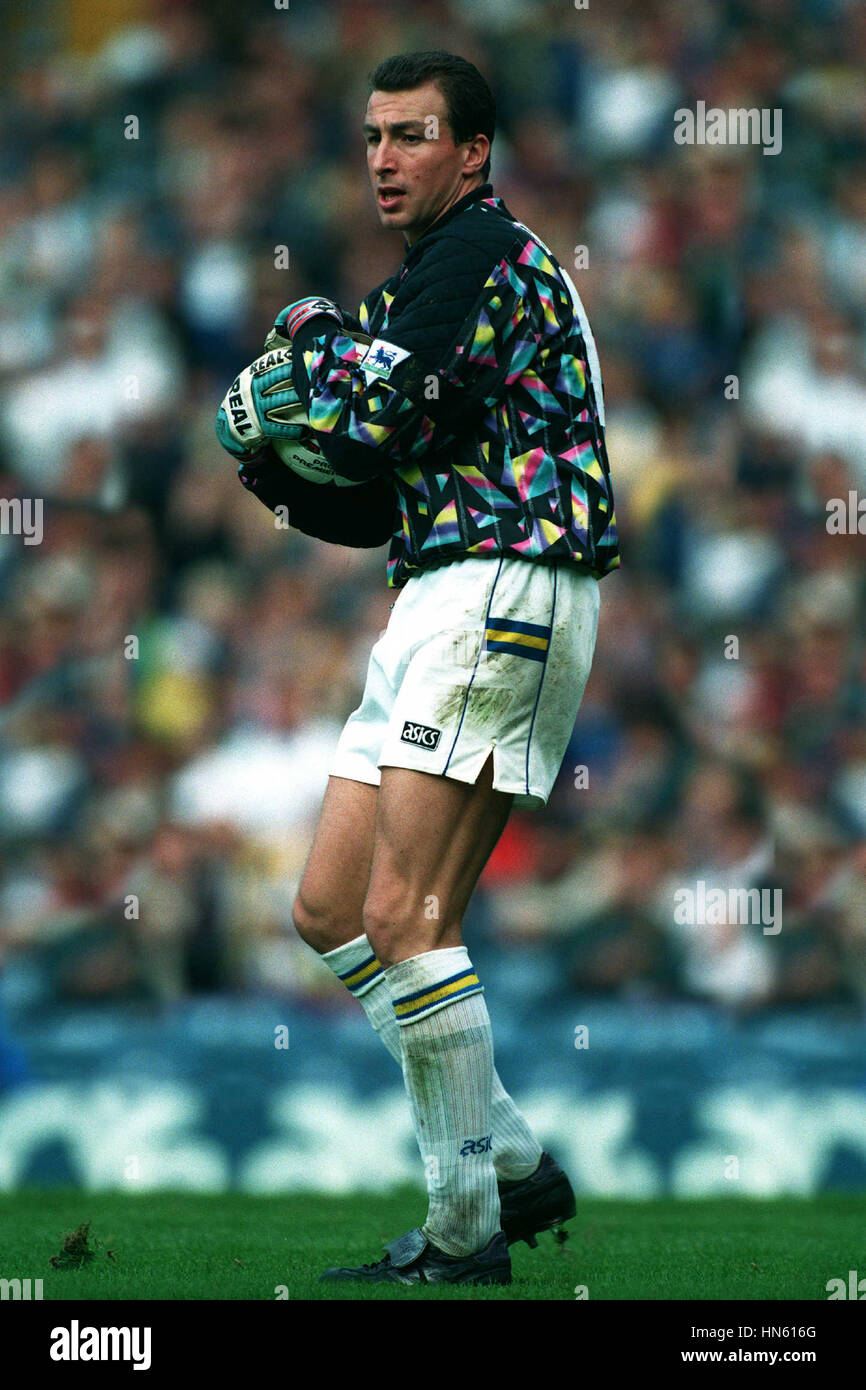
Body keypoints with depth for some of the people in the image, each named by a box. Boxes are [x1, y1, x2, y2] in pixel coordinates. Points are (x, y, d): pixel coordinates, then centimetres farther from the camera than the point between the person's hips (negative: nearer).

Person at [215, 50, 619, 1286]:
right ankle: (514, 1163, 11)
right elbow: (377, 505, 24)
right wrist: (276, 468, 6)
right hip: (446, 608, 11)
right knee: (330, 911, 8)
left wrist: (315, 337, 4)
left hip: (502, 592, -11)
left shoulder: (482, 247, -5)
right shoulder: (442, 274, 25)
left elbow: (382, 417, -14)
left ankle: (466, 1232, -14)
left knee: (402, 914, -16)